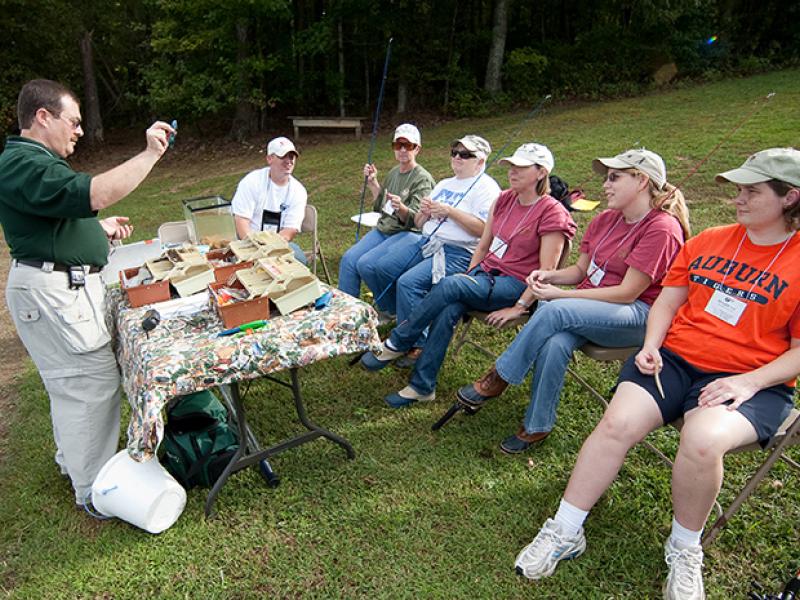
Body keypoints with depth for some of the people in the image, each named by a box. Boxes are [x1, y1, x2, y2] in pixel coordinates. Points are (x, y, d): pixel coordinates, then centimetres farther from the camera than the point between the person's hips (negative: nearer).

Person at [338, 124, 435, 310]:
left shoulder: (423, 179, -9)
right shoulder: (394, 172, 14)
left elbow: (415, 220, -18)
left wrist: (400, 208, -38)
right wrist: (373, 183, 7)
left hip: (408, 234, -7)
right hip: (383, 230, 8)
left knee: (366, 263, -25)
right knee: (348, 259, -12)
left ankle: (391, 311, -6)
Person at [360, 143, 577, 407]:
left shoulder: (552, 213, -10)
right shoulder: (504, 200, 11)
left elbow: (546, 271, -14)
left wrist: (518, 307, -18)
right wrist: (467, 278, 4)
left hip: (515, 284, -6)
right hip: (486, 271, 6)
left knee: (449, 285, -28)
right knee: (448, 310, -25)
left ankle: (396, 344, -13)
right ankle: (422, 385, -18)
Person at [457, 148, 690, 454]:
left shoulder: (662, 228, -14)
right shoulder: (605, 220, 11)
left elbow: (627, 293, -18)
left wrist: (560, 294, -19)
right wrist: (549, 275, -8)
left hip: (636, 316, -6)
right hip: (588, 304, 6)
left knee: (554, 311, -32)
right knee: (554, 344, -29)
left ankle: (497, 379, -15)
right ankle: (537, 426, -15)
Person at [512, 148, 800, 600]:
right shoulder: (708, 241, 12)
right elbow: (668, 300, 15)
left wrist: (749, 381, -16)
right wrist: (651, 346, -2)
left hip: (750, 381, -3)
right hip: (674, 357, 4)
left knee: (703, 441, -33)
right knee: (618, 423, -21)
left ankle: (684, 550, -4)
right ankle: (565, 531, -7)